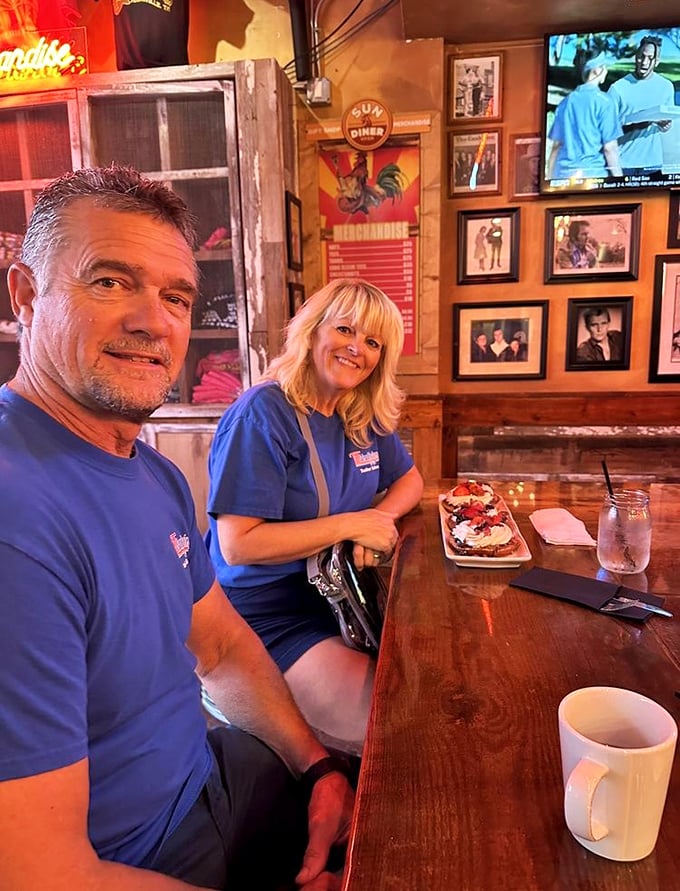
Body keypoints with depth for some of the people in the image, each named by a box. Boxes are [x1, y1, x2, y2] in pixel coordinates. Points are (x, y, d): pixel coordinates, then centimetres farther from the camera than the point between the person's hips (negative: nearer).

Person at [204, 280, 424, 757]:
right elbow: (236, 545, -22)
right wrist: (350, 525, -20)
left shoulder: (367, 418, 5)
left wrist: (379, 516, -6)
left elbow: (410, 479, 17)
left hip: (341, 597, 8)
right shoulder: (263, 413, -18)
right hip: (268, 616, -7)